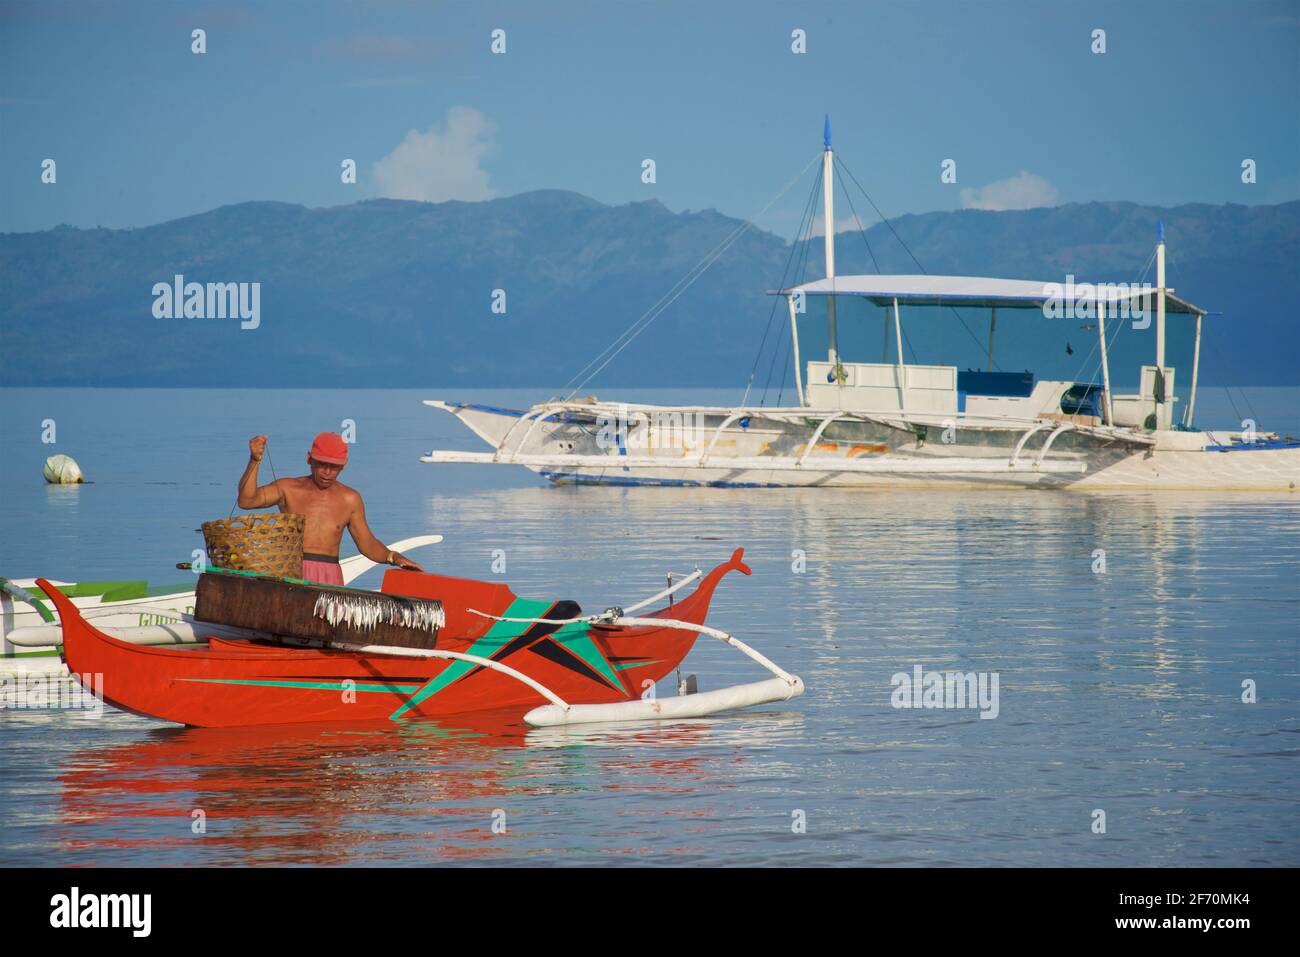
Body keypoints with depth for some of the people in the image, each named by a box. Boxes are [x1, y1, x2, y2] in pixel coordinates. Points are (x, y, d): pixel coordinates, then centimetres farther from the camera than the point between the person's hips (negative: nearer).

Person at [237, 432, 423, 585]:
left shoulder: (350, 499, 14)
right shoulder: (288, 488, 10)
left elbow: (367, 544, 20)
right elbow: (246, 500, -2)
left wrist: (394, 557, 2)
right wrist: (255, 461, -14)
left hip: (329, 579, 1)